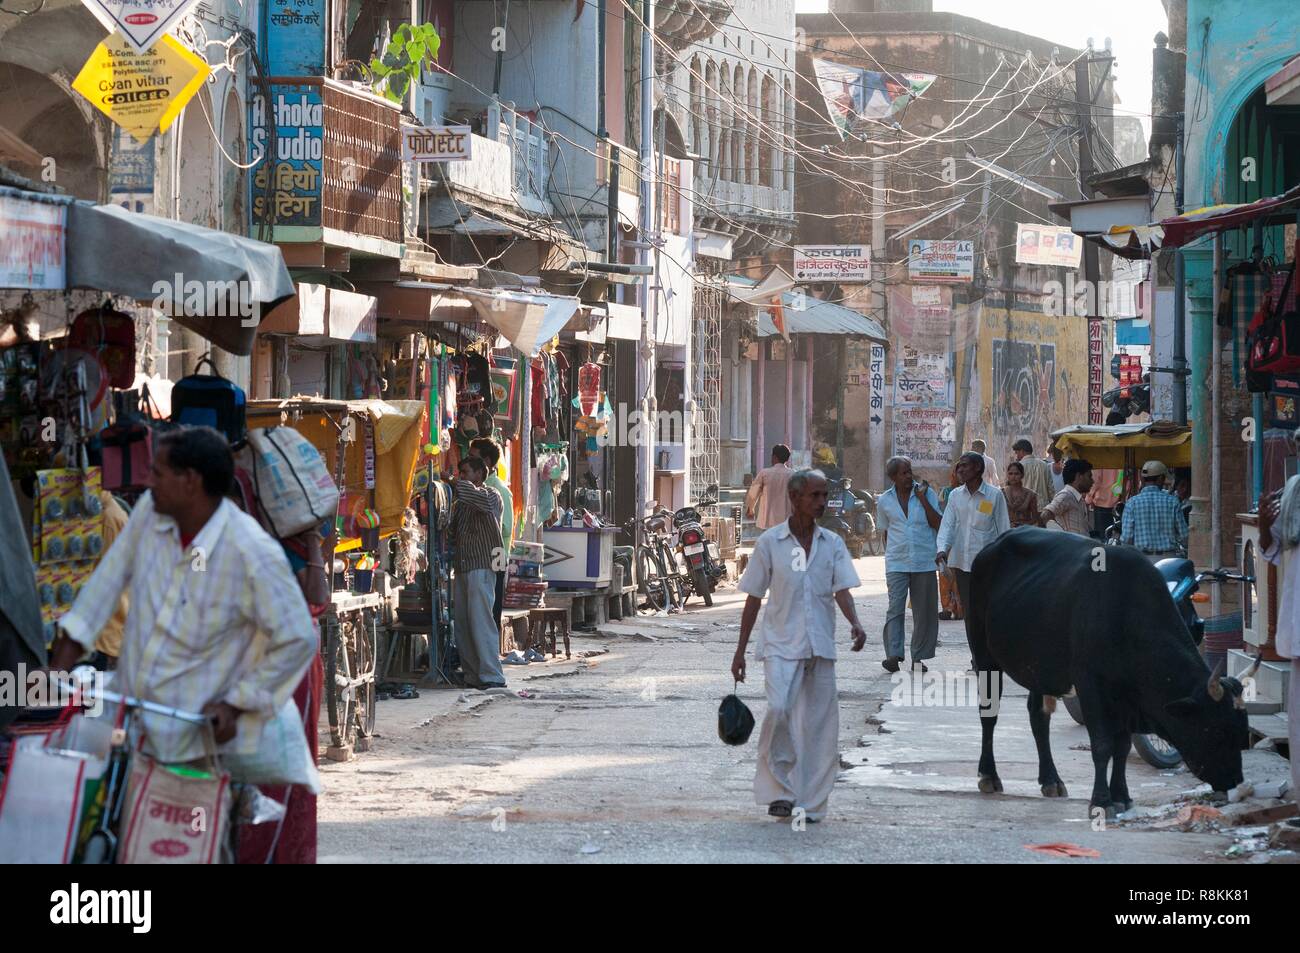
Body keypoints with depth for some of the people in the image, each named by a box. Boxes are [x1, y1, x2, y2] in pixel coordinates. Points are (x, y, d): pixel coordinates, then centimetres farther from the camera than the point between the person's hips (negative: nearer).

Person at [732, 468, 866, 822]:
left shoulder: (832, 544, 7)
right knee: (779, 708, -22)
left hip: (820, 646, 3)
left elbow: (841, 590, -1)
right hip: (781, 643, -3)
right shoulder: (770, 542, 1)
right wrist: (740, 650, 6)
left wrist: (855, 624, -22)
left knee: (818, 724, 3)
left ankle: (811, 802, 13)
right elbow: (753, 598, 6)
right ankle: (779, 790, -9)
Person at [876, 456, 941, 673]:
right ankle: (893, 655, -14)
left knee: (924, 611, 3)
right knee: (895, 608, -11)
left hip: (924, 563, 0)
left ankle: (919, 657, 10)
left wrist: (922, 498, -9)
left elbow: (938, 525, -5)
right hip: (896, 563, 0)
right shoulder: (884, 501, 7)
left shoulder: (927, 493, 3)